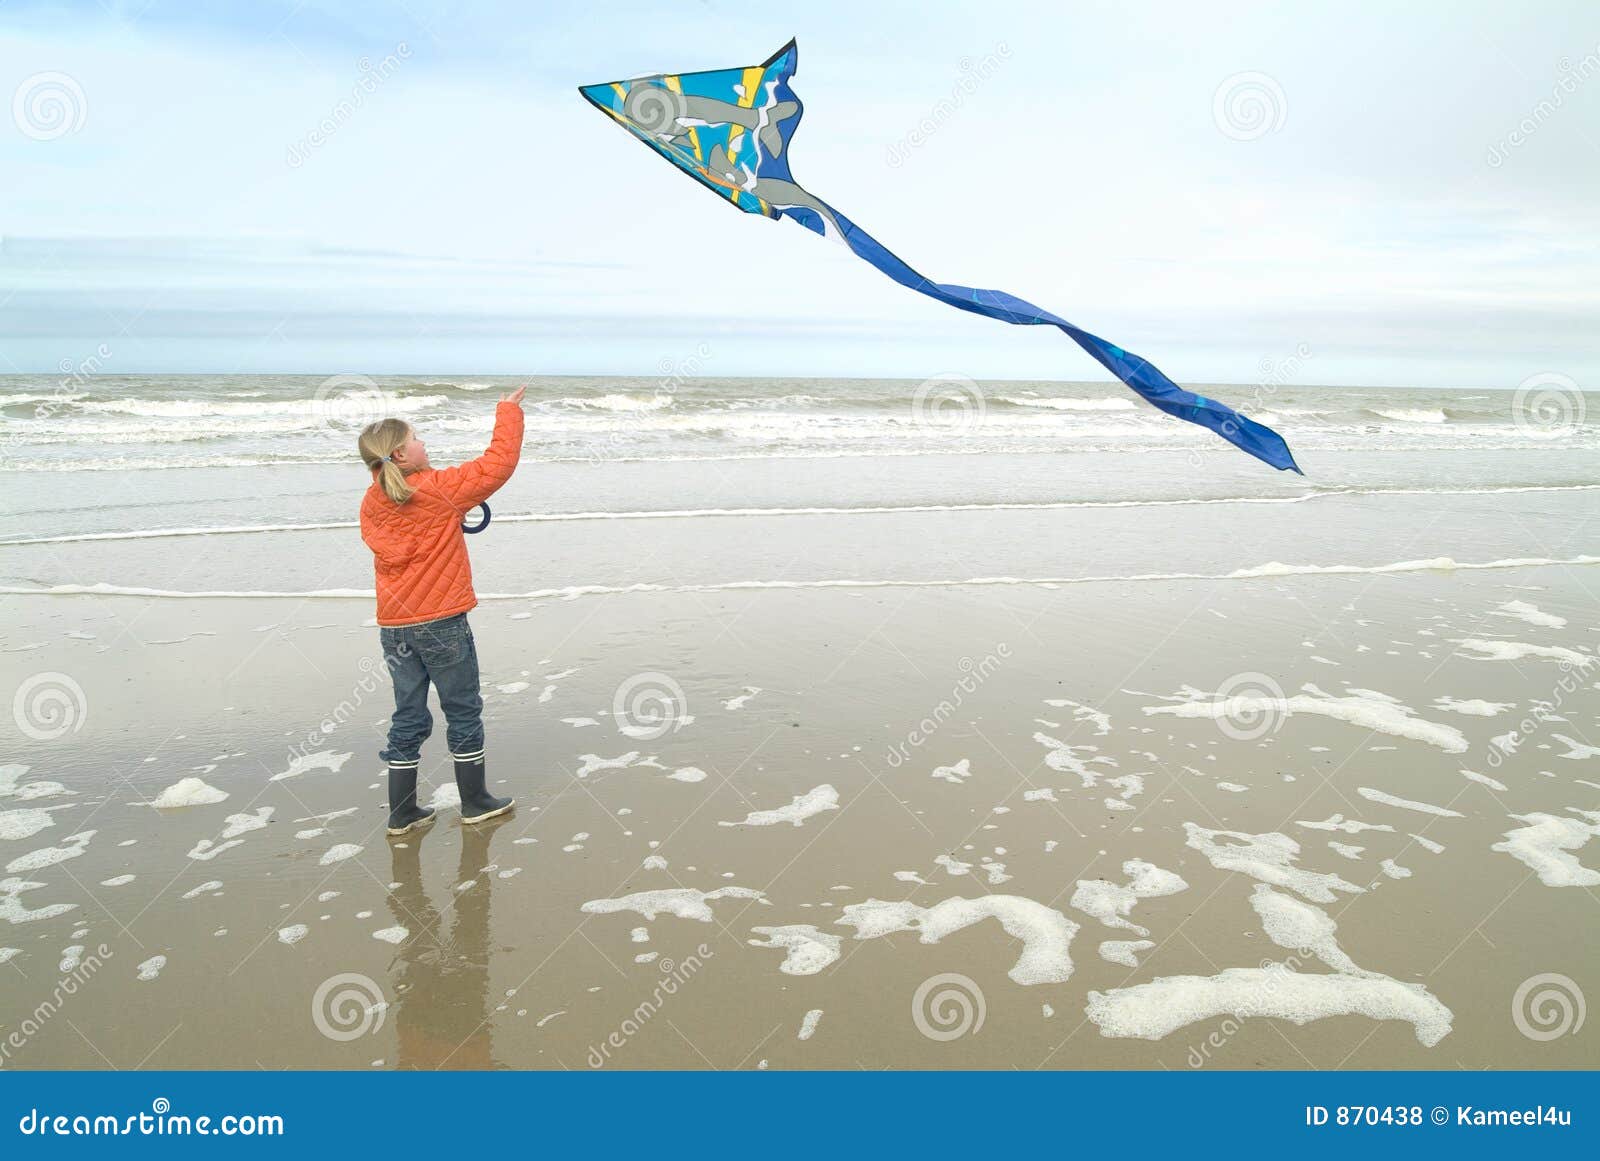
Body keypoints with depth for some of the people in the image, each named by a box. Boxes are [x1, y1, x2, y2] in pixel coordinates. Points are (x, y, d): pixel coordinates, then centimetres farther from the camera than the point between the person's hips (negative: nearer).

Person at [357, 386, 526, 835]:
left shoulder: (372, 503, 4)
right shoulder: (440, 489, -13)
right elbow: (498, 463, -10)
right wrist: (508, 411, 2)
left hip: (394, 625, 6)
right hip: (441, 621, -5)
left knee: (408, 717, 14)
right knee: (463, 711, 9)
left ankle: (402, 812, 19)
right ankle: (475, 801, 19)